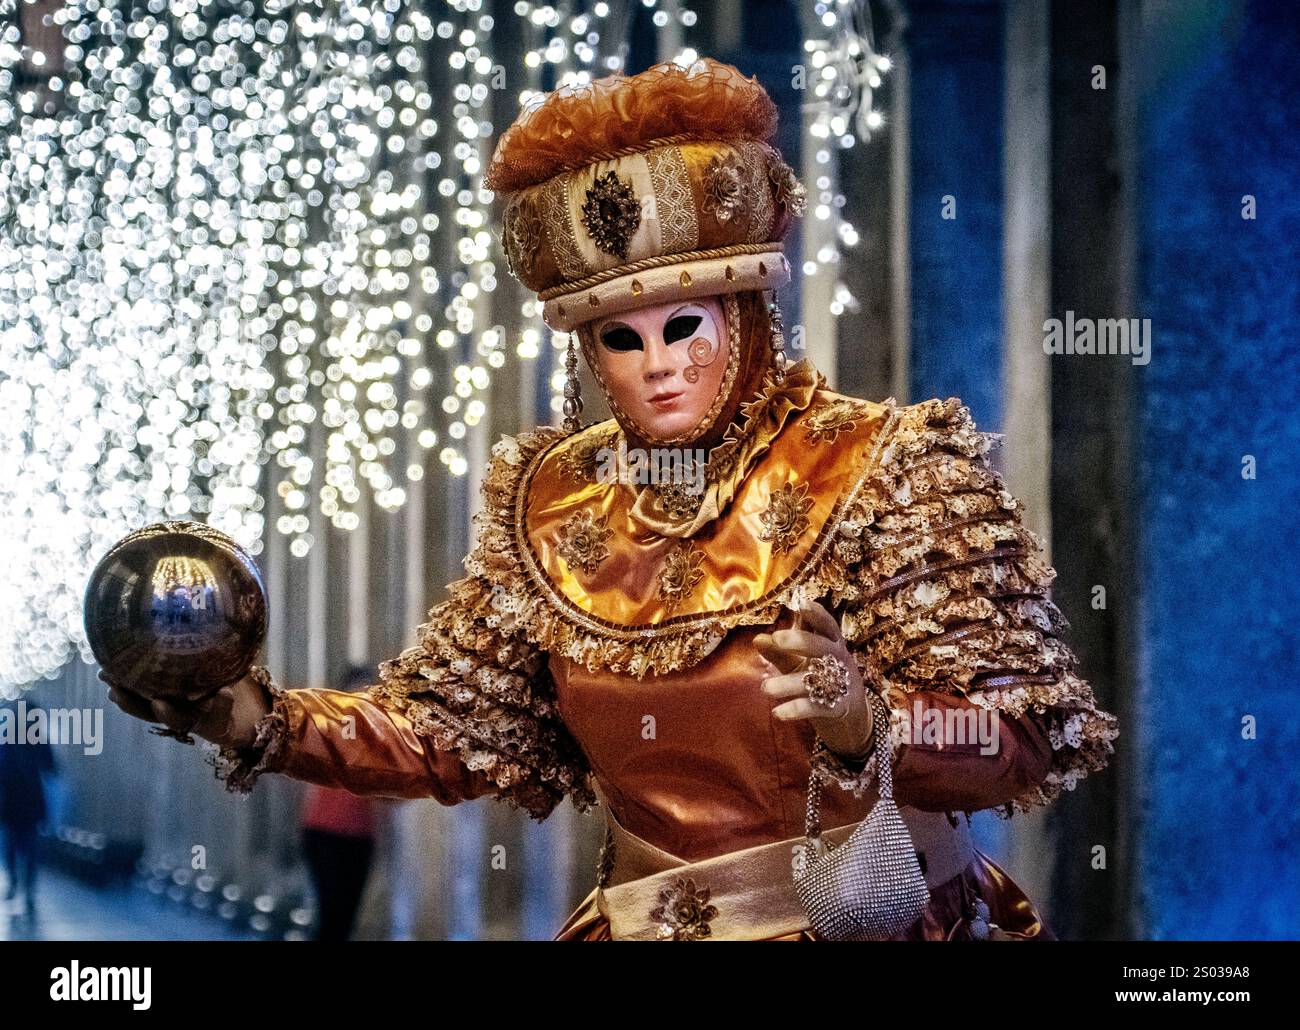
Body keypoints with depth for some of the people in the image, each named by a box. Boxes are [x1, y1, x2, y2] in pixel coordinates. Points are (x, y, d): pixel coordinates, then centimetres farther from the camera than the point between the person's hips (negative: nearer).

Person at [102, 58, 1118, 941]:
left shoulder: (885, 472, -9)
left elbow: (1033, 741, -13)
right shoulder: (554, 506, 4)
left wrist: (867, 722, -32)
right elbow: (453, 728, 10)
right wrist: (262, 724, -5)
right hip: (642, 920, 3)